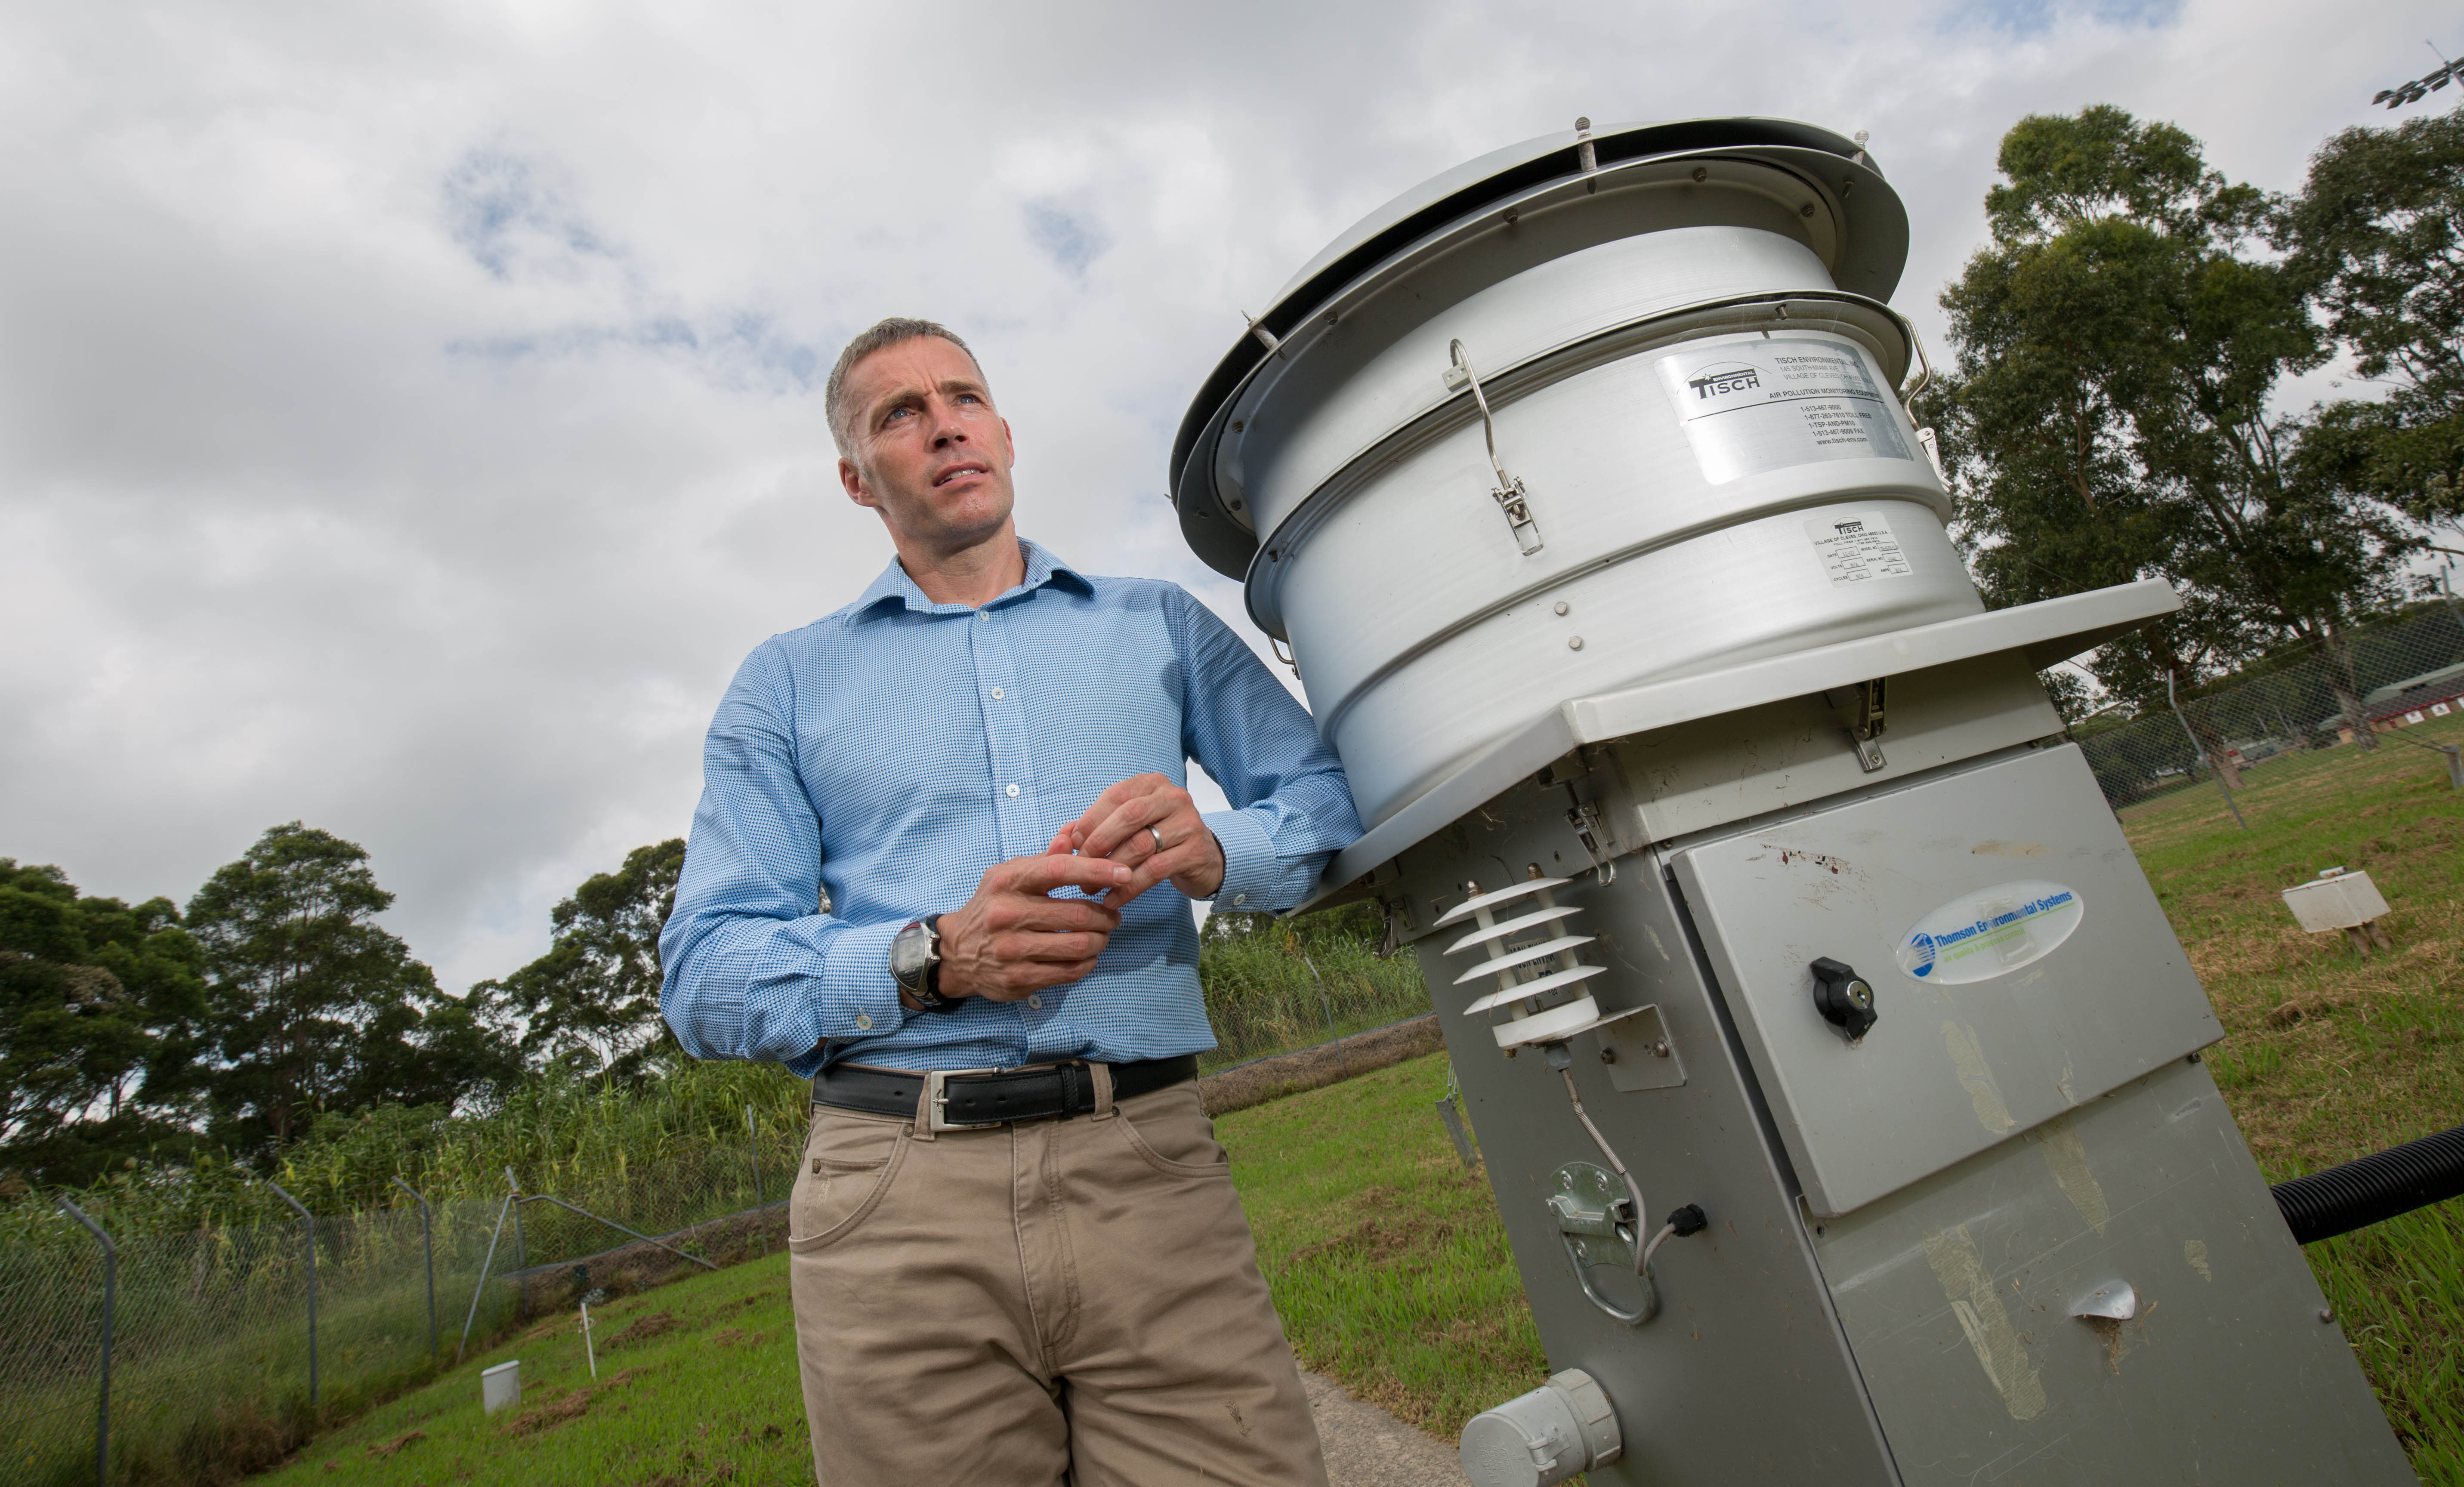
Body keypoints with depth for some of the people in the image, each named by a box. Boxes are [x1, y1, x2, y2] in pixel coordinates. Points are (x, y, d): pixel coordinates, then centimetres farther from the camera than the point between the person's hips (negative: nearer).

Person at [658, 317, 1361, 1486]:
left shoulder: (1161, 624, 16)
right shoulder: (787, 681, 13)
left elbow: (1331, 795, 7)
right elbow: (705, 975, 4)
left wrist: (1213, 848, -14)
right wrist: (934, 960, -12)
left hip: (1149, 1164, 0)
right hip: (895, 1195, 1)